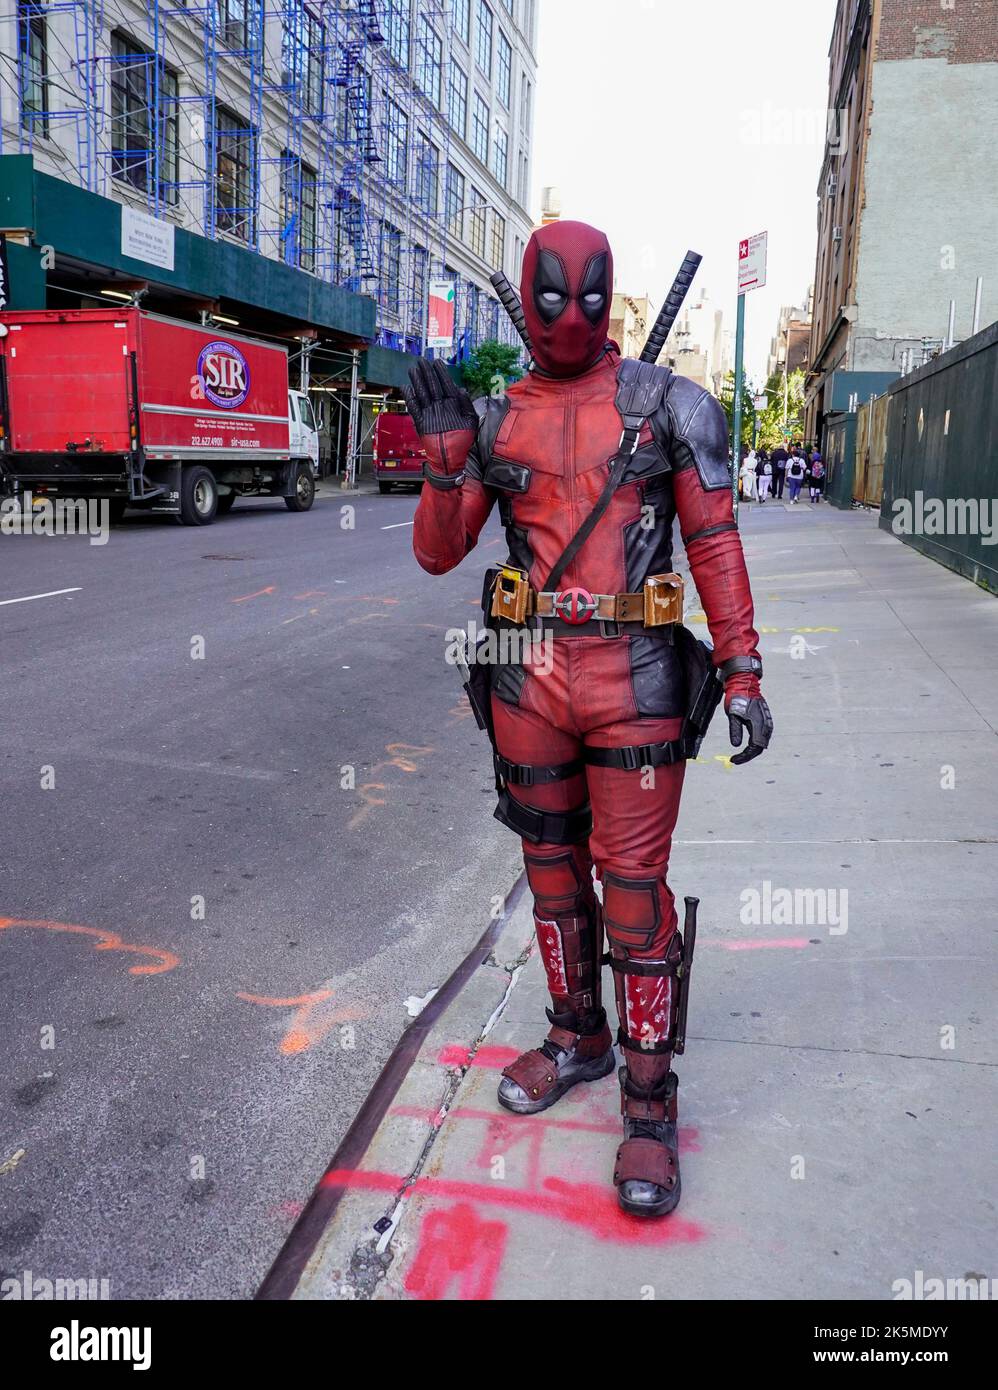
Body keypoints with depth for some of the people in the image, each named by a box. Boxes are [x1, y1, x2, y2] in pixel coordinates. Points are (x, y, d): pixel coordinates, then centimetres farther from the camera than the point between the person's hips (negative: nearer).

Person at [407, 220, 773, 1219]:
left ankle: (649, 1099, 12)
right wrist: (447, 455, -10)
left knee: (634, 883, -2)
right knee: (552, 868, 14)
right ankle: (578, 1037, 35)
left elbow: (715, 542, 0)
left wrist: (742, 673, -6)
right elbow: (436, 554, 6)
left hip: (634, 679, -3)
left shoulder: (666, 405, 1)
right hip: (529, 676, 4)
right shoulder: (495, 418, 7)